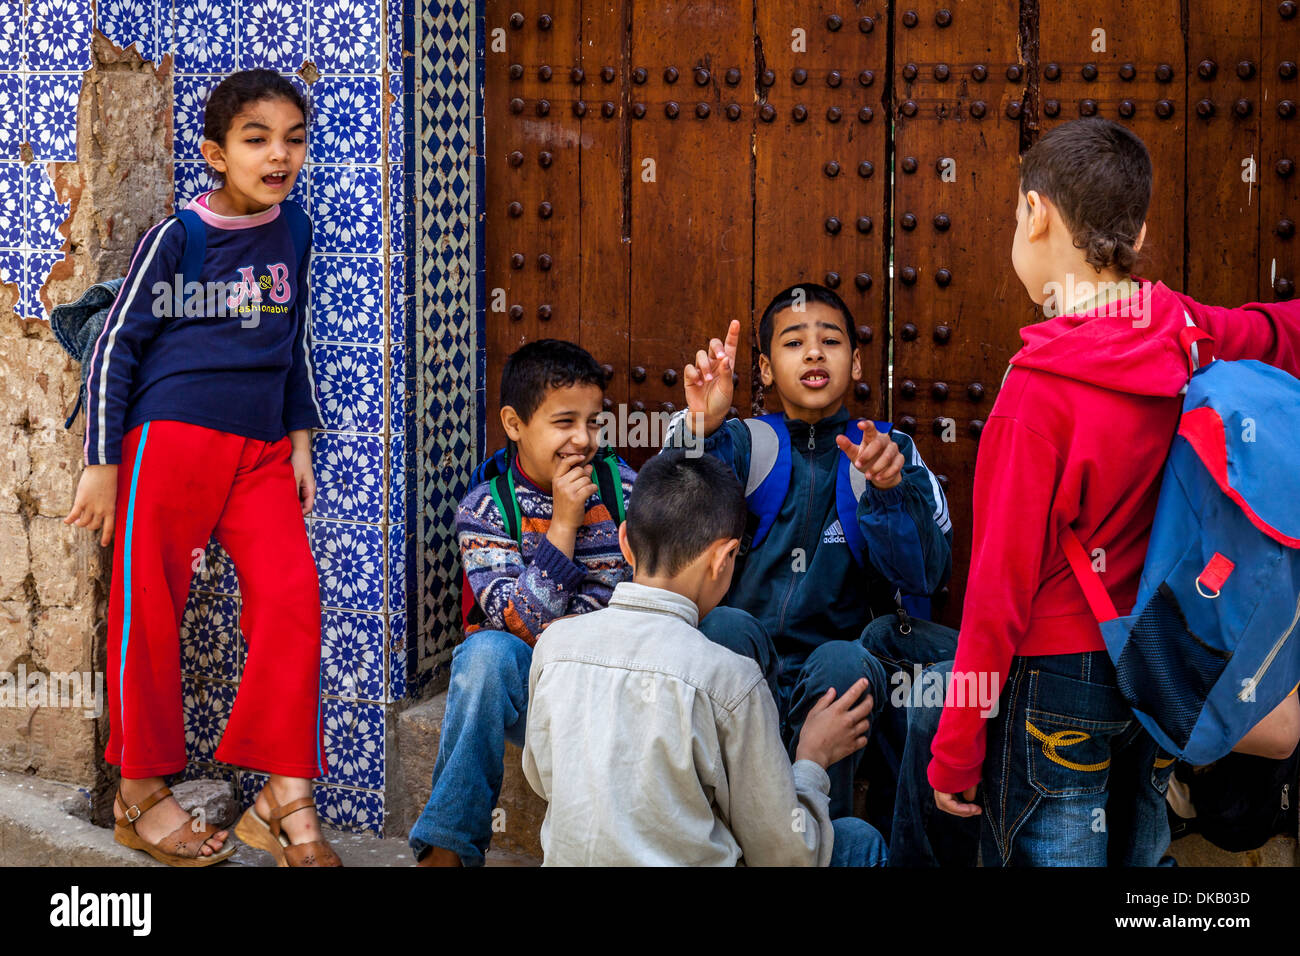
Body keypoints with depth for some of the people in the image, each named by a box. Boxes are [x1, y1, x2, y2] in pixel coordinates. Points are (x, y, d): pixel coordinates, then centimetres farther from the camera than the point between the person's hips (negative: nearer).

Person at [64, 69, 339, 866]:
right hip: (171, 437, -4)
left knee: (293, 598, -8)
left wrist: (300, 439, 17)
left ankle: (286, 799, -3)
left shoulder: (294, 230, 9)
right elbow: (116, 345, -2)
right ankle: (141, 796, 14)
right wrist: (102, 463, -4)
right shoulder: (177, 238, -6)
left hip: (261, 449, 4)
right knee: (152, 611, 1)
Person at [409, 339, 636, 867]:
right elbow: (517, 623, -15)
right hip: (522, 685, -1)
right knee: (487, 650, -34)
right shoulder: (485, 508, -4)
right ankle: (449, 844, -25)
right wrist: (562, 525, -18)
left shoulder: (624, 490, 3)